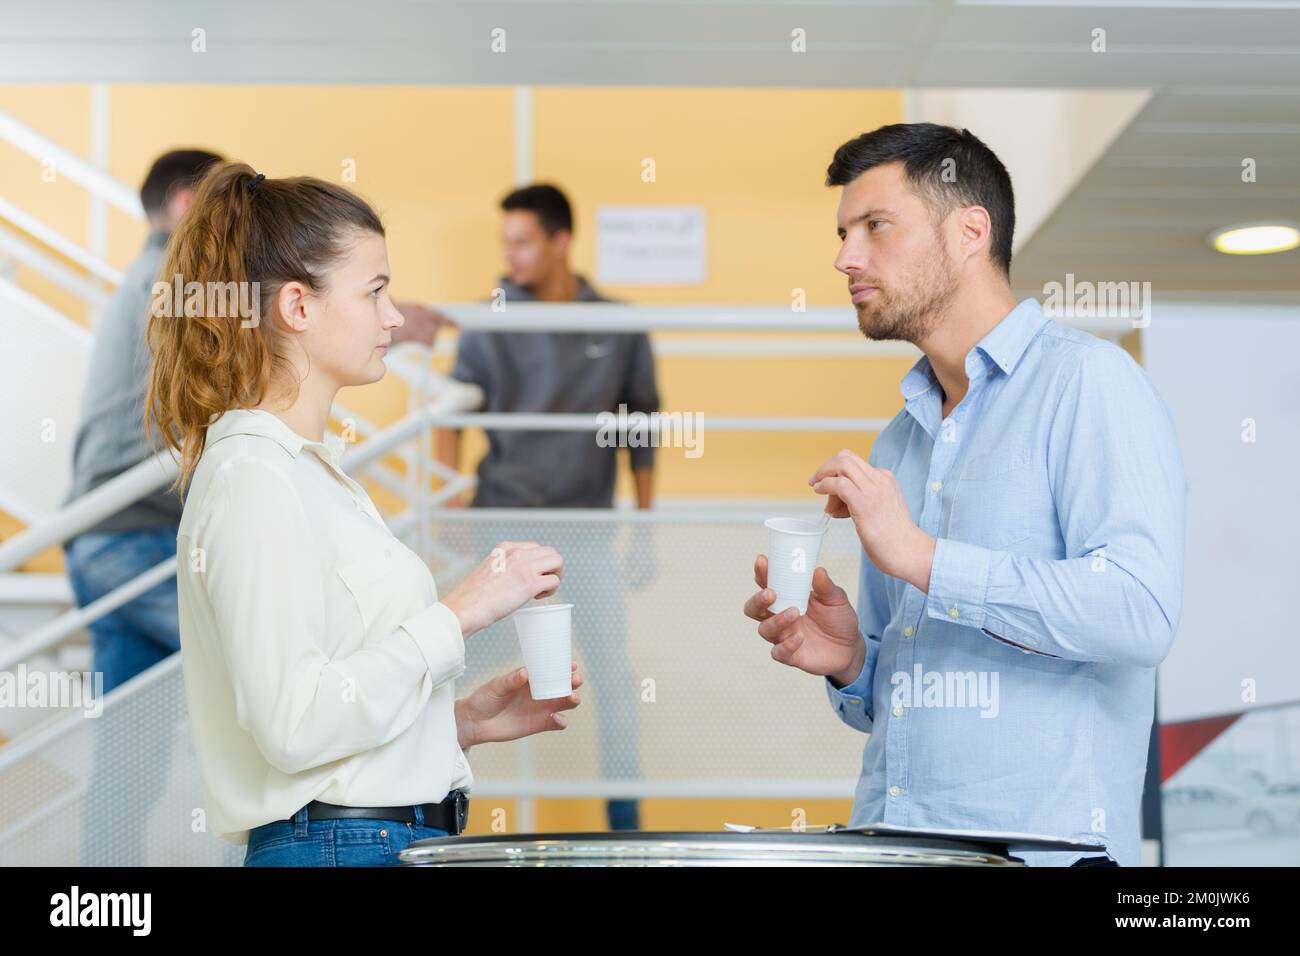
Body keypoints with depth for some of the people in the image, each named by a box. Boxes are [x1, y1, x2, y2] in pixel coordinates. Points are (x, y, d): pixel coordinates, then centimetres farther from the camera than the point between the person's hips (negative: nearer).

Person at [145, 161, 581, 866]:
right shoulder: (254, 476, -12)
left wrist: (463, 719, 9)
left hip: (402, 837, 9)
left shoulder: (312, 467, 17)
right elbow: (293, 724, -20)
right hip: (340, 844, -9)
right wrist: (459, 615, -17)